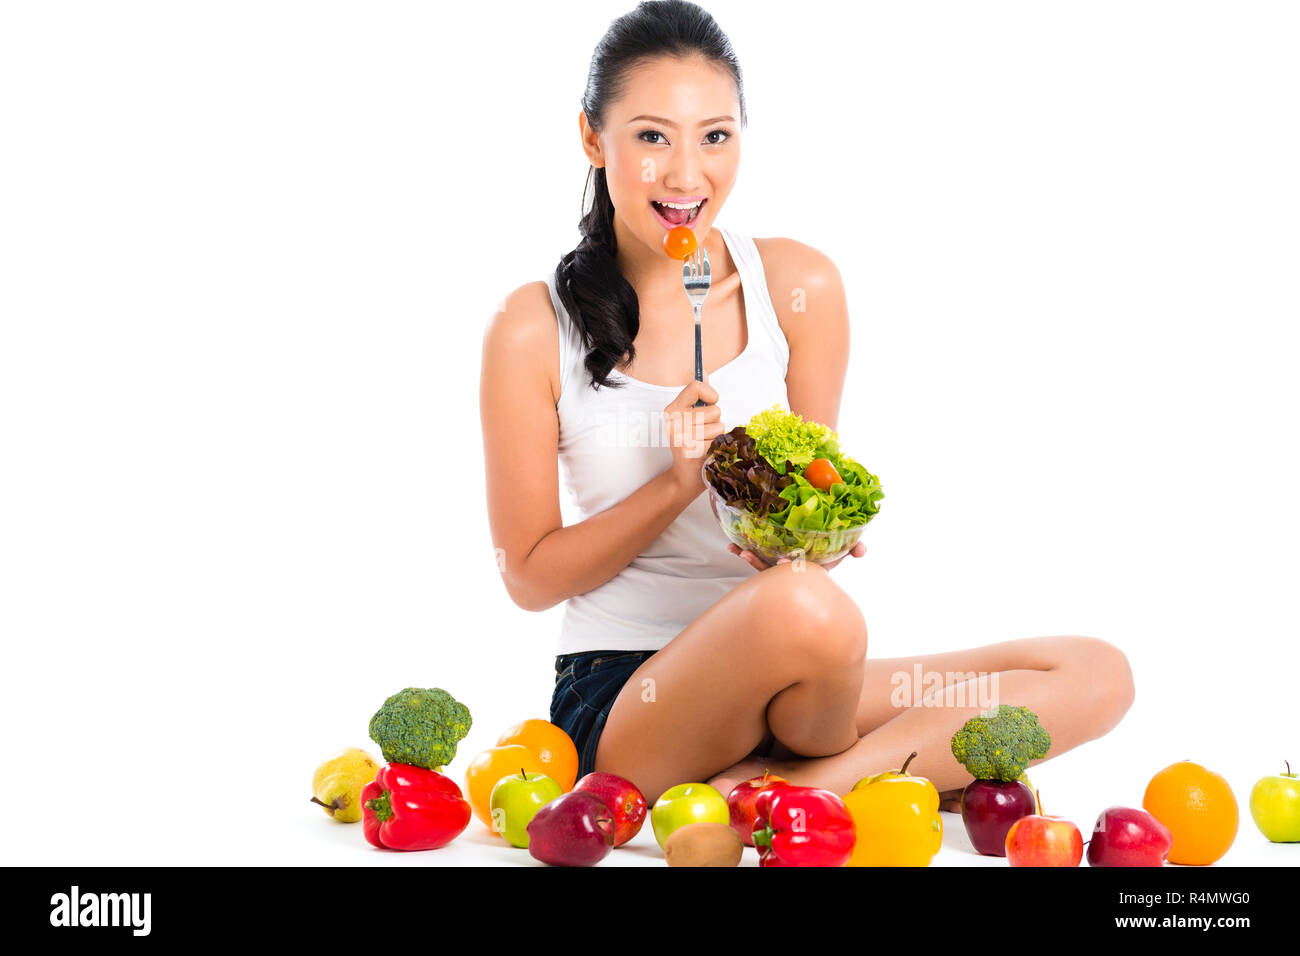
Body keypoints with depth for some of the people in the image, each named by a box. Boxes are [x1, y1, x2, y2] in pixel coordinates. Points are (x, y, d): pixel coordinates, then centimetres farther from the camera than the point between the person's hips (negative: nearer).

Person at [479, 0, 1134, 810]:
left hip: (787, 681, 4)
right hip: (617, 698, -4)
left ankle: (794, 781, -19)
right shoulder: (533, 329, -6)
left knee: (1098, 675, -11)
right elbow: (529, 576, -3)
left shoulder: (801, 287, 1)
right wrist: (679, 483, -17)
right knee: (806, 611, -37)